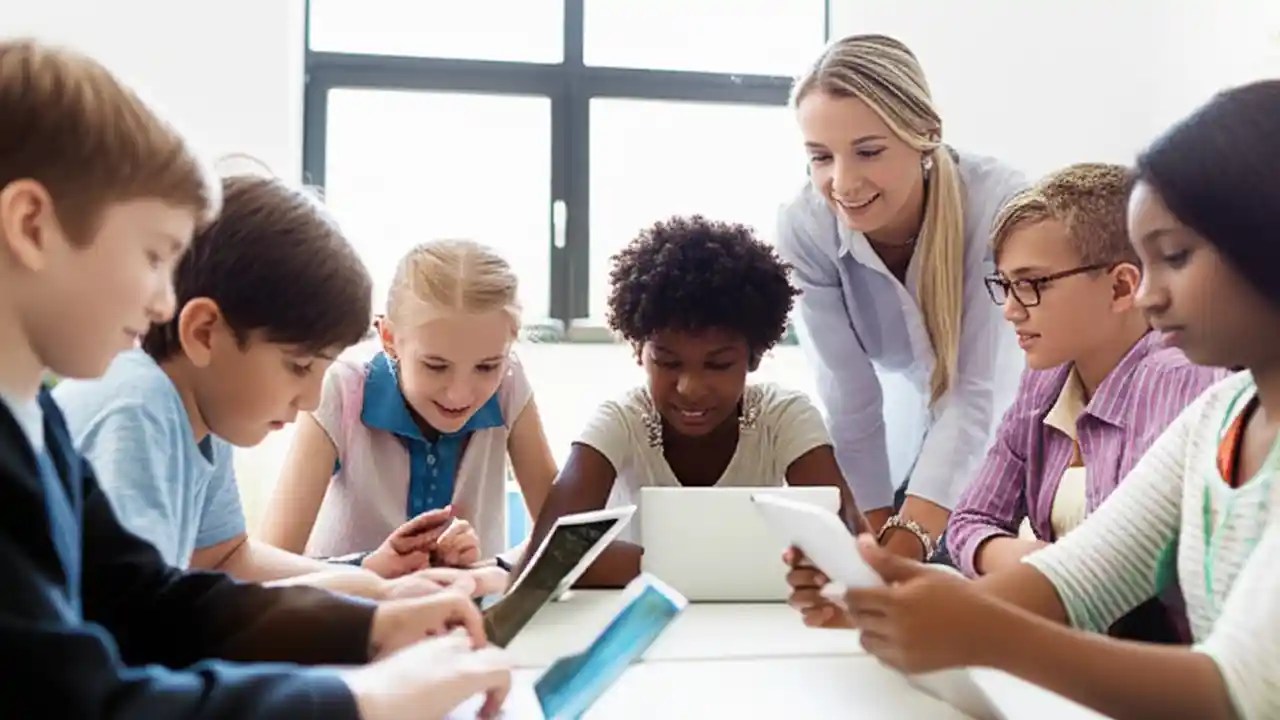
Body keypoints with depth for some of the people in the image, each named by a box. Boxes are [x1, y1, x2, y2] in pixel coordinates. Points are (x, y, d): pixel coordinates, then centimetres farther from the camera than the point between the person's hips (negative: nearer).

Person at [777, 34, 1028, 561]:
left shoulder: (997, 202, -34)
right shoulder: (803, 228, -28)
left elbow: (976, 392, -32)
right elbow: (851, 404, -21)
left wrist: (905, 544, -41)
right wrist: (877, 541, -21)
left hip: (1003, 411, -1)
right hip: (910, 413, 2)